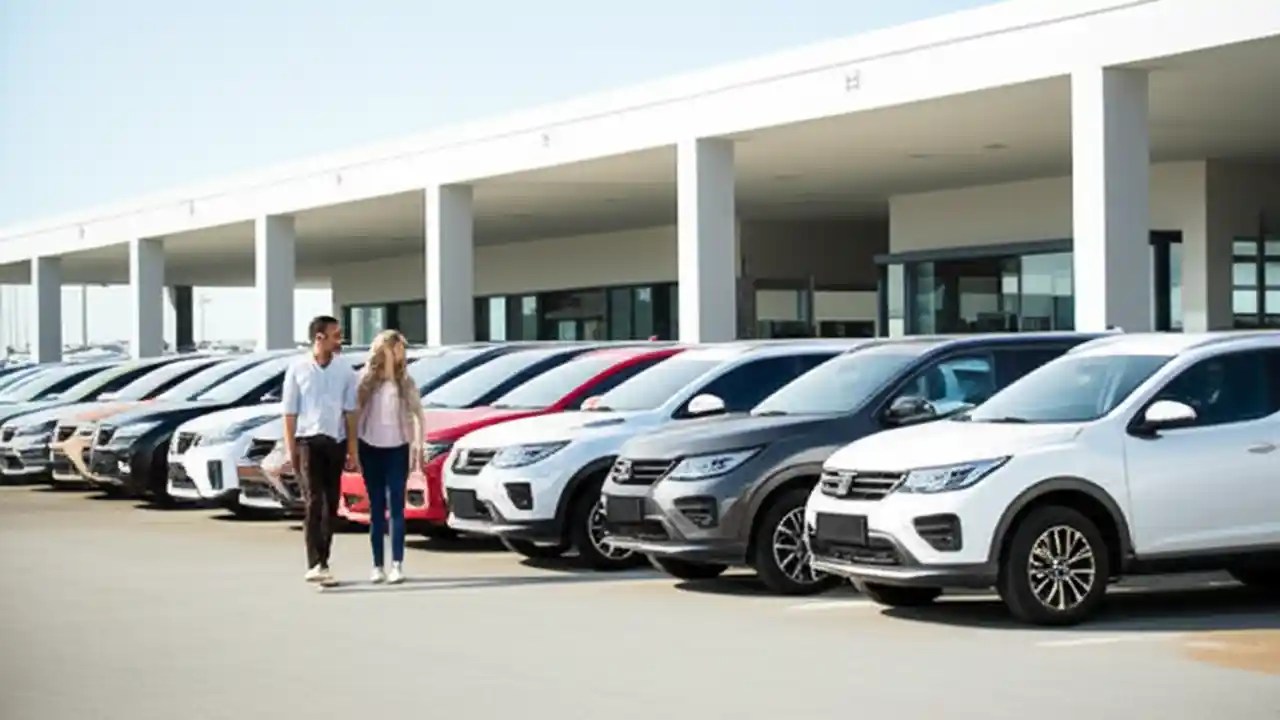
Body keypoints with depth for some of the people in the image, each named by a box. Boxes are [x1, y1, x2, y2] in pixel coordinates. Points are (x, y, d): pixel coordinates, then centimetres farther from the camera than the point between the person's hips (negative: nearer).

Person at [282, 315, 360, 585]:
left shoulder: (344, 370, 4)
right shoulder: (298, 369, -3)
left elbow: (350, 411, 5)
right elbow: (290, 413, 0)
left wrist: (352, 450, 2)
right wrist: (291, 451, -4)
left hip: (336, 442, 3)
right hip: (309, 441, -3)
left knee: (331, 504, 8)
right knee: (314, 502, -12)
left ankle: (321, 562, 19)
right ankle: (315, 565, -18)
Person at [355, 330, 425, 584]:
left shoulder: (405, 382, 2)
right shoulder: (365, 380, -1)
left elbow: (417, 414, 3)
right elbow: (355, 412, -1)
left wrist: (418, 444, -6)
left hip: (397, 449, 0)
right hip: (371, 448, 0)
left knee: (396, 507, -3)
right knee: (376, 509, 5)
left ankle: (397, 565, -5)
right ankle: (378, 566, 8)